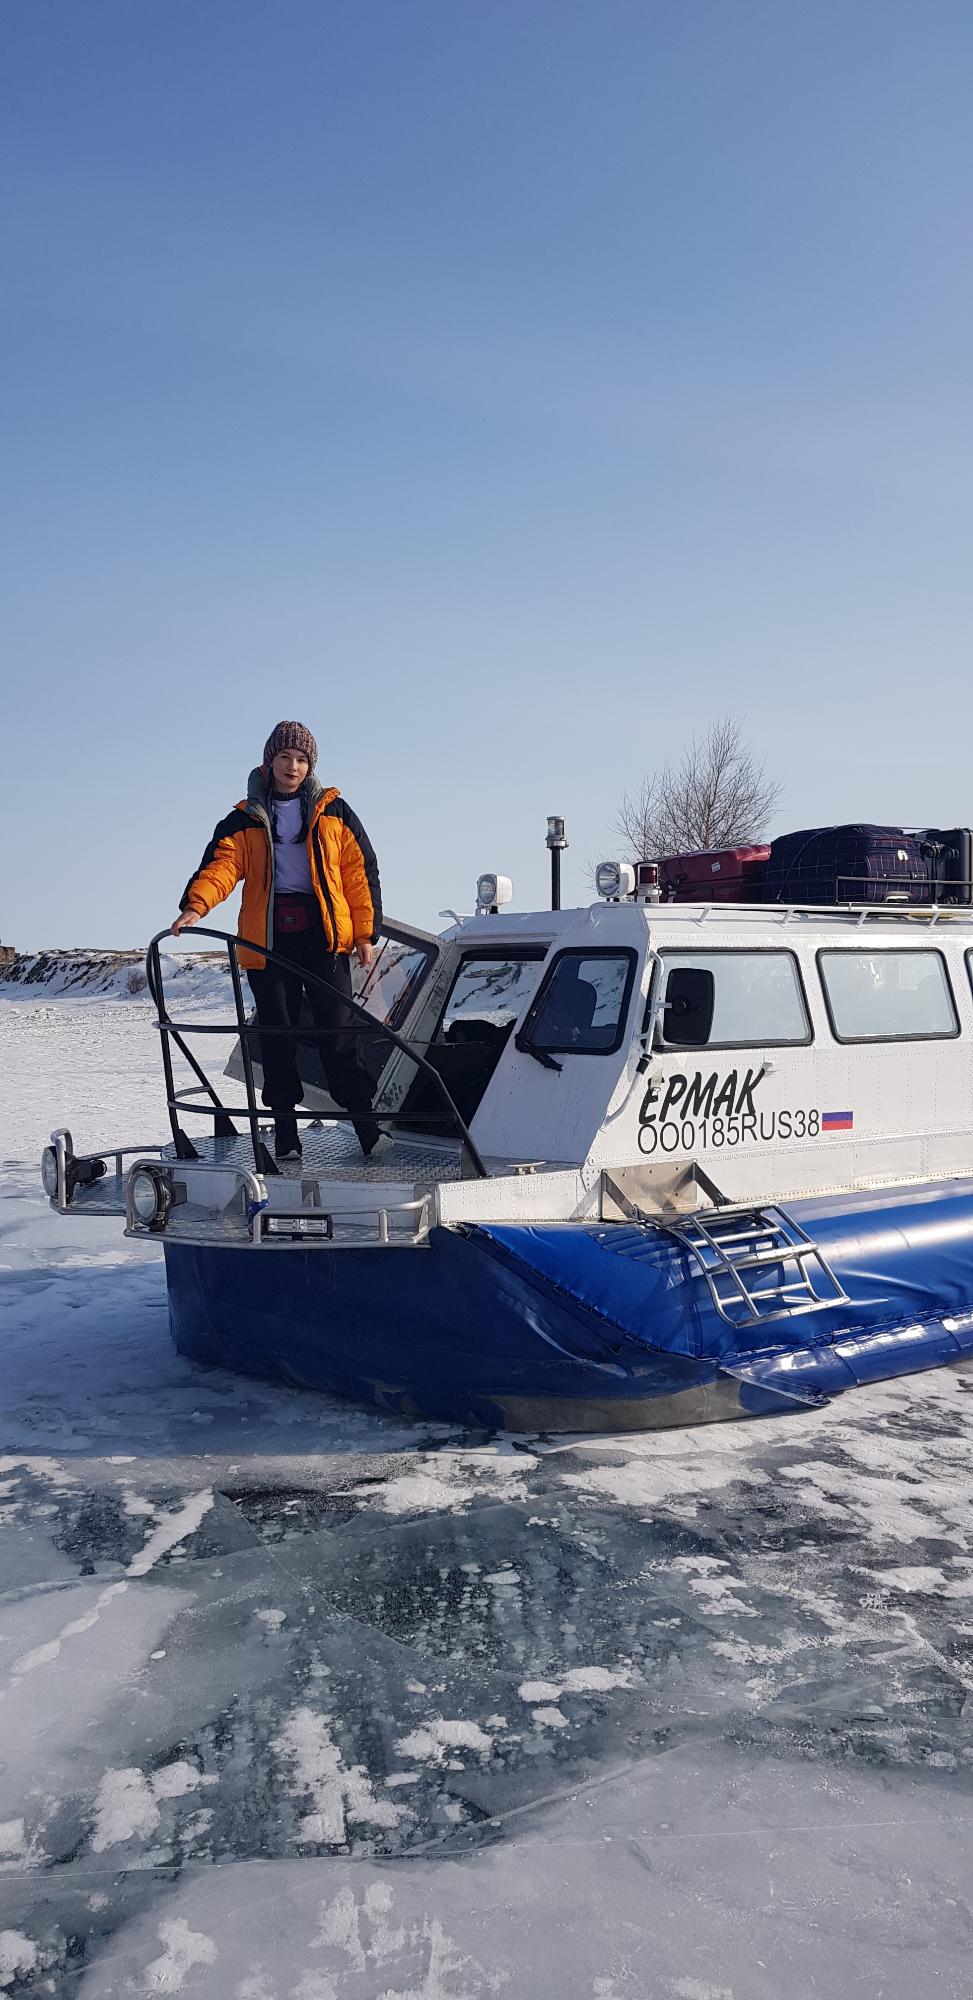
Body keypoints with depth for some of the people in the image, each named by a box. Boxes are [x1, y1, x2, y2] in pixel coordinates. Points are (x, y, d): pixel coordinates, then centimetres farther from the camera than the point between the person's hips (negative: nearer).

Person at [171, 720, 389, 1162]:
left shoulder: (333, 811, 12)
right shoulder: (245, 819, 12)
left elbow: (360, 872, 10)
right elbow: (221, 865, -3)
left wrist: (366, 933, 3)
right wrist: (195, 905, -22)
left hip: (324, 934, -1)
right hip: (267, 939, 1)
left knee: (338, 1031, -5)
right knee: (277, 1037, 3)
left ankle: (366, 1125, -2)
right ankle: (285, 1134, 9)